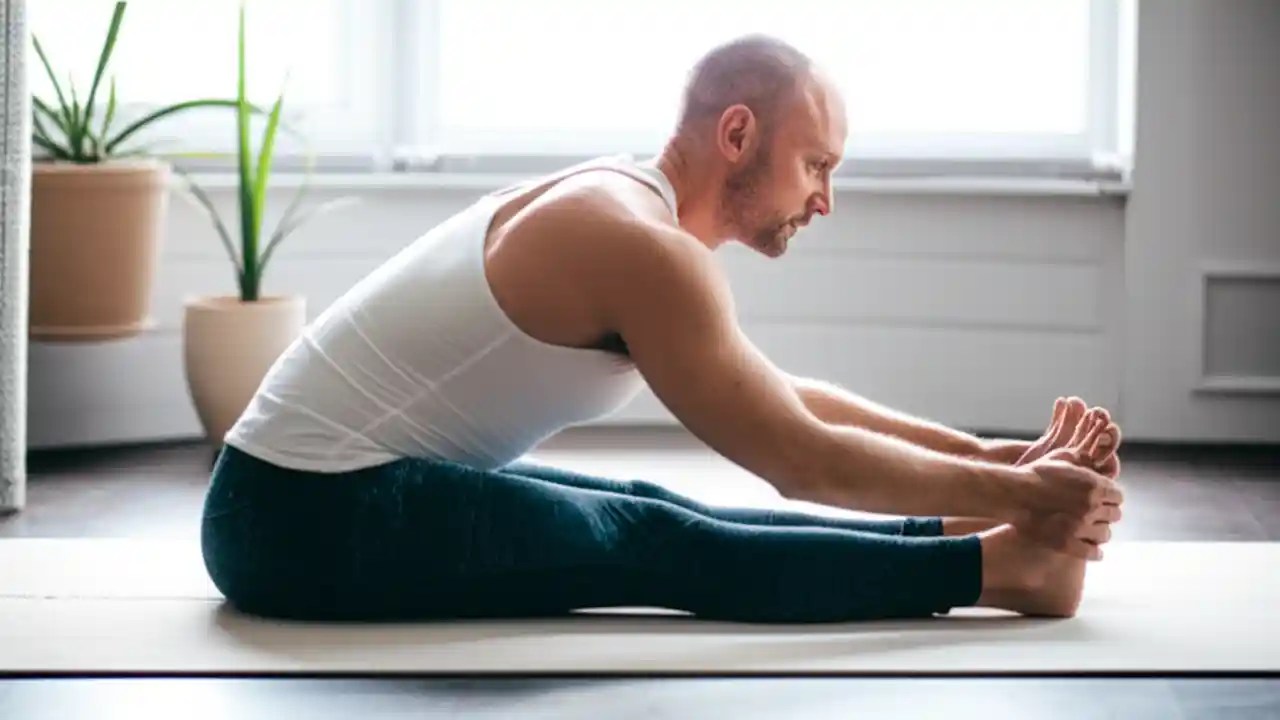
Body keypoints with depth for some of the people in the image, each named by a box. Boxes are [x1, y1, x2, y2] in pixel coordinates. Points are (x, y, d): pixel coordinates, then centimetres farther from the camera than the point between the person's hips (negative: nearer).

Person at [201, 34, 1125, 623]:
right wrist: (1010, 491, -11)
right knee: (653, 546, -13)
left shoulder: (620, 206, 13)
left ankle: (968, 538, 7)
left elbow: (789, 401, 19)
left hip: (310, 492, 10)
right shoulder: (643, 247, -18)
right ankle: (991, 563, -11)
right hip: (310, 517, -10)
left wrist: (986, 455, 12)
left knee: (652, 514, 5)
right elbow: (801, 459, -18)